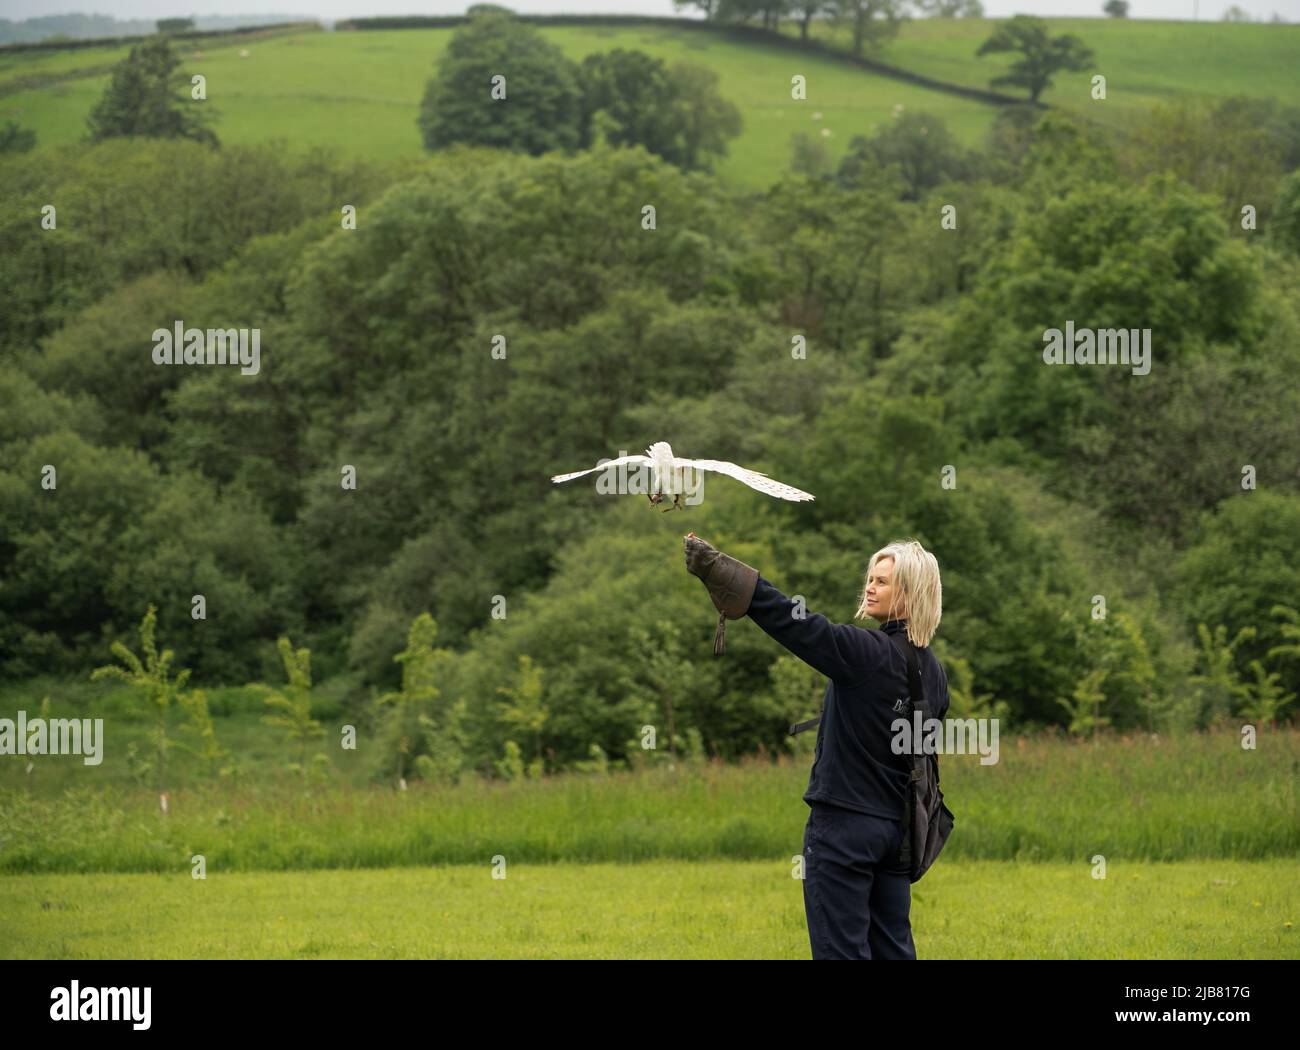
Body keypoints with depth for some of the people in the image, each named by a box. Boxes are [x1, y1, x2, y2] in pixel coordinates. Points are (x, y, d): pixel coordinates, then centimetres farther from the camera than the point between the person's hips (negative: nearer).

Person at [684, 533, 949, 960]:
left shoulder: (866, 652, -16)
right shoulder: (934, 672, 8)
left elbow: (788, 618, -22)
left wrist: (710, 562, -23)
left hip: (845, 824, -8)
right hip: (898, 828, 8)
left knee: (842, 949, -4)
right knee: (893, 946, 12)